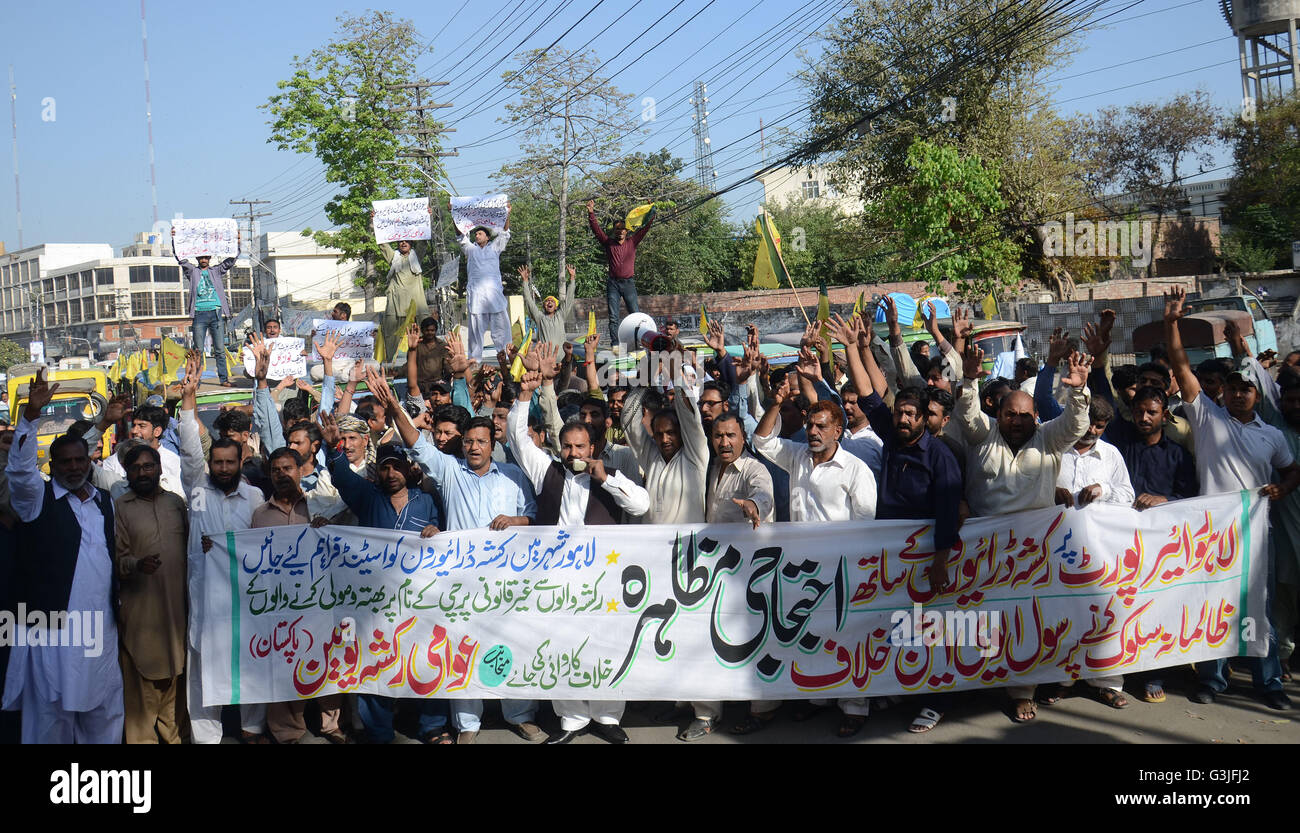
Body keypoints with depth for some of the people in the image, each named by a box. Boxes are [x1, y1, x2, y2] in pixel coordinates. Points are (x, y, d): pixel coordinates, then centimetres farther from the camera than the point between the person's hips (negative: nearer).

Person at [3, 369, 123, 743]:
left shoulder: (105, 502, 16)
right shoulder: (38, 498, 1)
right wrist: (32, 414, -28)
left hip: (101, 628, 5)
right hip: (54, 626, -5)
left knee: (103, 712, 9)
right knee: (52, 712, -2)